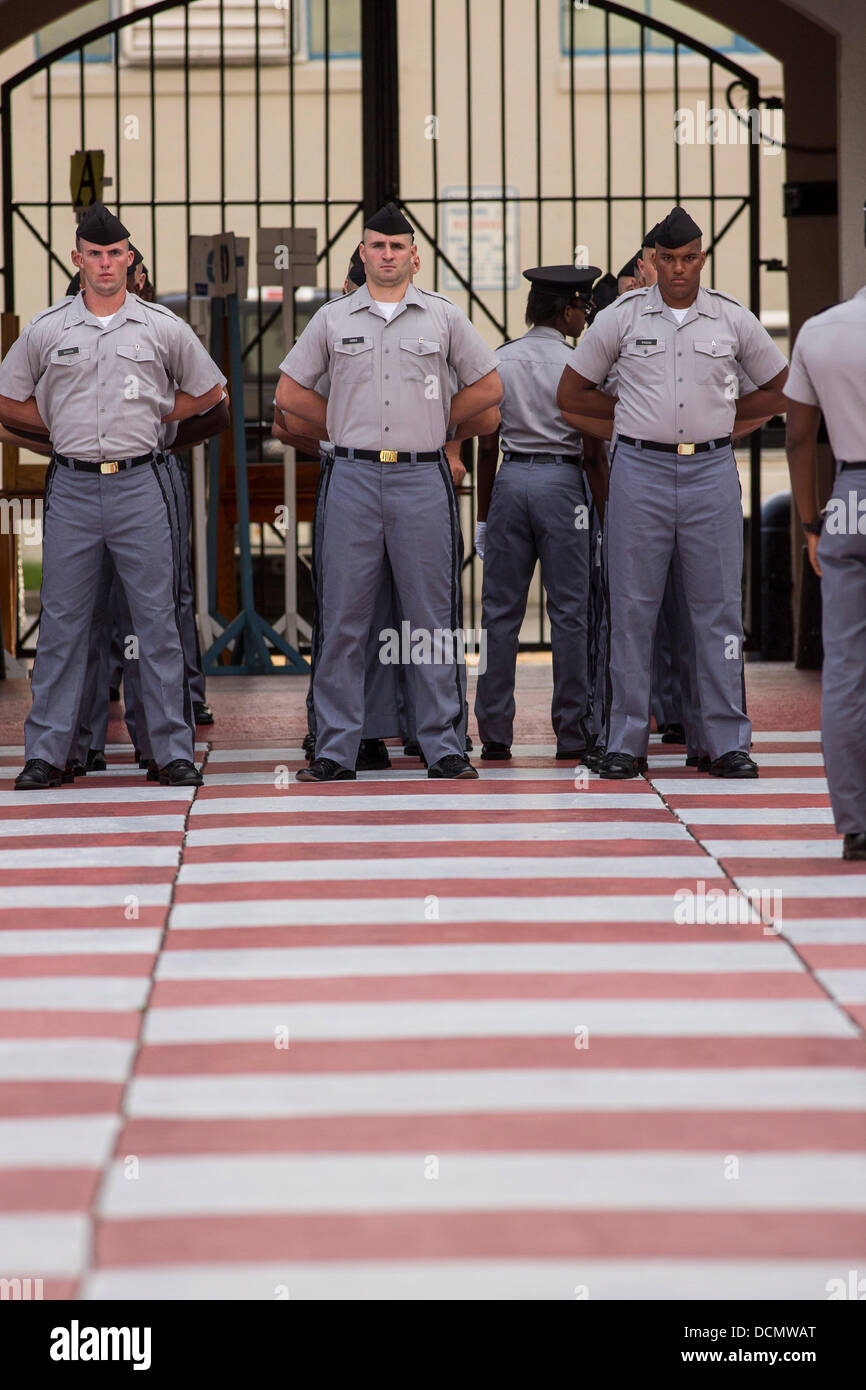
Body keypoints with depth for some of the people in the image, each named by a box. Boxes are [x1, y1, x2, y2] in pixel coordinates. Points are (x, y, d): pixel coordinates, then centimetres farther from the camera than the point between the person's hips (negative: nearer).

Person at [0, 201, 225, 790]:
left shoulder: (164, 328, 4)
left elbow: (208, 390, 15)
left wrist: (153, 418, 7)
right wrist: (63, 426, 5)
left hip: (140, 483, -1)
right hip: (72, 487, 1)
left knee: (159, 620, 0)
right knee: (61, 623, 3)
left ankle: (175, 750, 4)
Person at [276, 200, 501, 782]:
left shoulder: (444, 316, 7)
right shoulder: (332, 319, 8)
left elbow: (488, 387, 12)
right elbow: (291, 390, 14)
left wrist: (432, 425, 8)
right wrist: (345, 430, 9)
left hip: (423, 478, -1)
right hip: (353, 477, 1)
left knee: (434, 615, 1)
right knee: (343, 617, 1)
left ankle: (445, 746, 5)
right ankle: (336, 749, 5)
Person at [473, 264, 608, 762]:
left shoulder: (498, 361, 5)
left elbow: (487, 446, 5)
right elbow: (593, 453, -7)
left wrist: (483, 515, 11)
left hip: (510, 479, 3)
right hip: (562, 482, -3)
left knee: (500, 610, 6)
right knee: (570, 611, 2)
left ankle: (495, 733, 5)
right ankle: (572, 734, 3)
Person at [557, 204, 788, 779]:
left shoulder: (733, 319, 5)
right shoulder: (622, 317, 3)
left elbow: (780, 388, 17)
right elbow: (572, 394, 10)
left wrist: (721, 417, 8)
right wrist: (638, 416, 8)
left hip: (712, 471, 1)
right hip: (640, 472, -1)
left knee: (719, 608, 1)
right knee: (632, 609, 1)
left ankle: (730, 742, 5)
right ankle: (626, 742, 6)